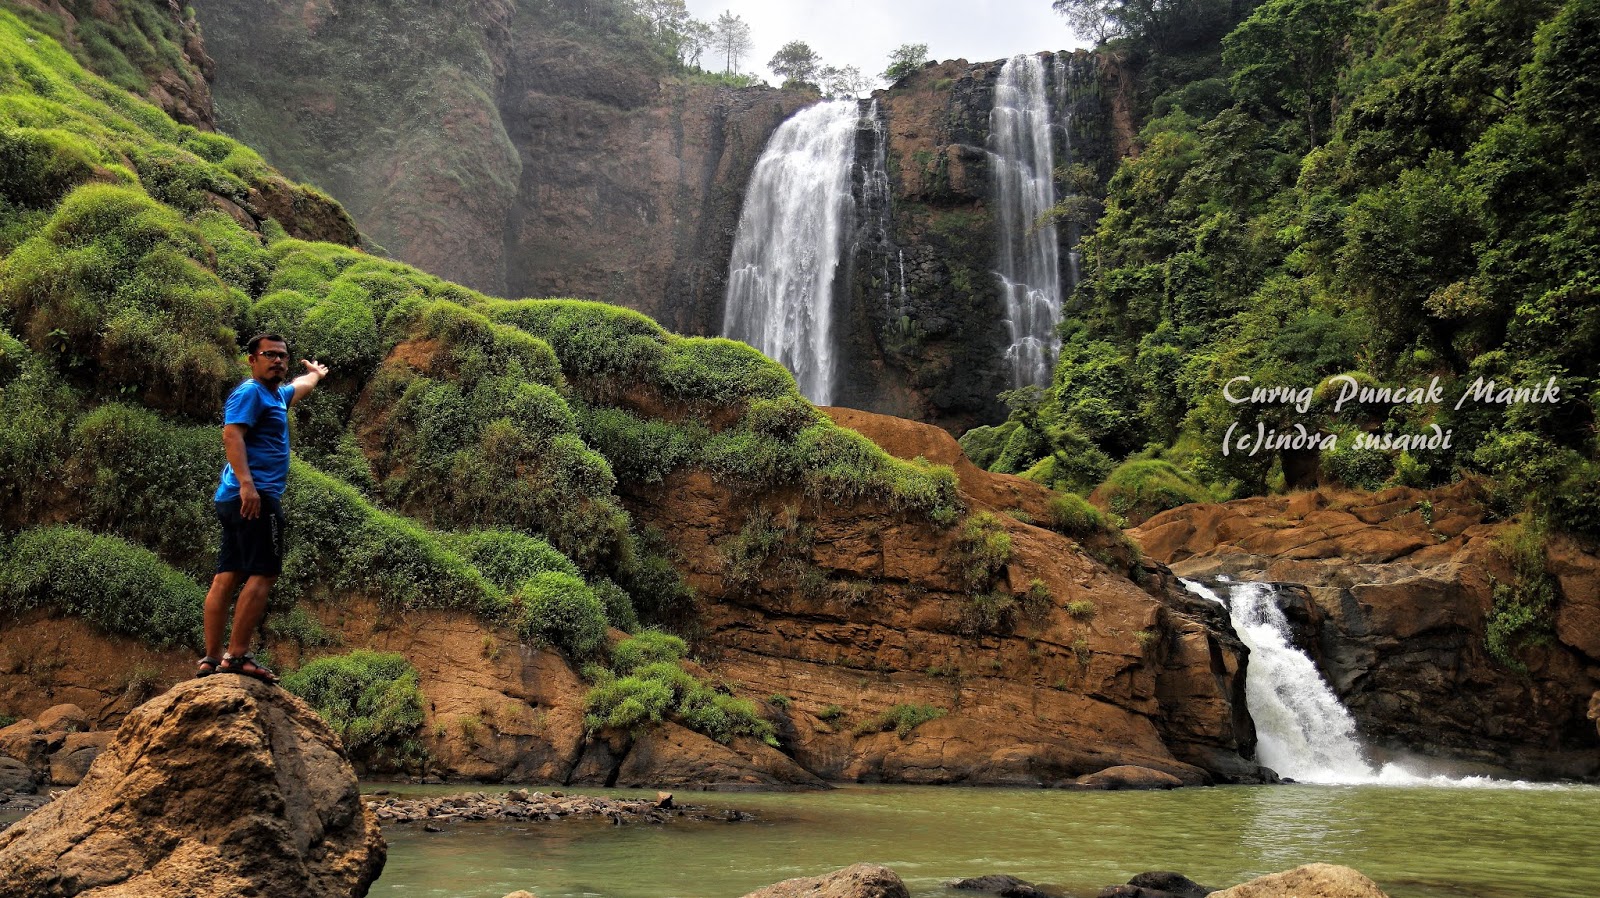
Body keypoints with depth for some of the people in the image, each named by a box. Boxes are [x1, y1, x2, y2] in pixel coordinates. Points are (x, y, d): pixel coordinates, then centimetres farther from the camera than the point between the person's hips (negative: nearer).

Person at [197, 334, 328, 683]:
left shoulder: (276, 394, 23)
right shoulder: (250, 392, -5)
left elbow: (300, 387, 47)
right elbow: (231, 435, -19)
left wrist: (315, 373, 67)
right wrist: (246, 482, -31)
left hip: (238, 499, 10)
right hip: (256, 496, -10)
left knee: (226, 577, 6)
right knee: (262, 575, -12)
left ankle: (211, 659, 8)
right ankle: (237, 655, -15)